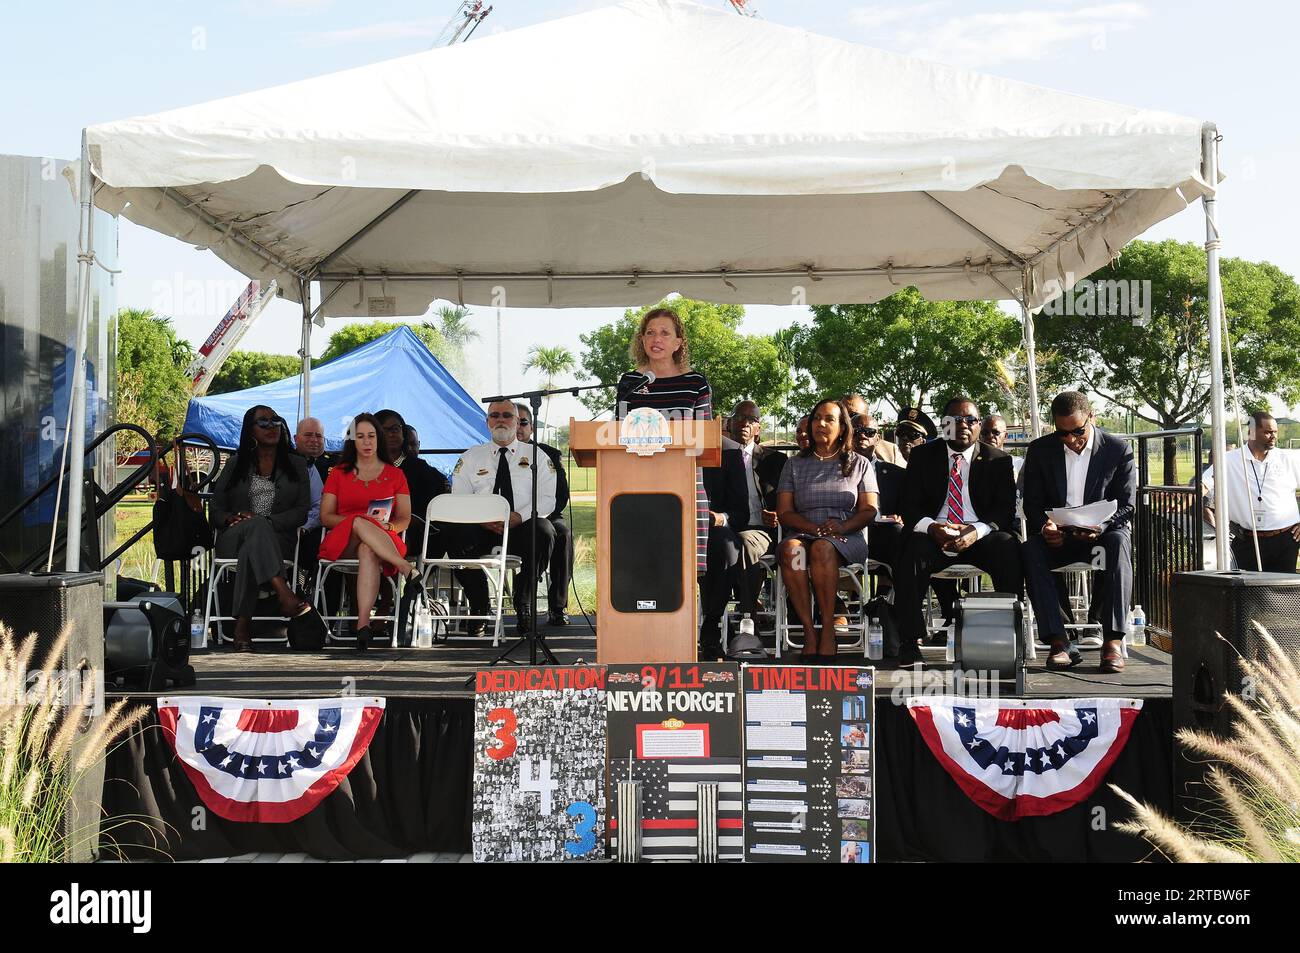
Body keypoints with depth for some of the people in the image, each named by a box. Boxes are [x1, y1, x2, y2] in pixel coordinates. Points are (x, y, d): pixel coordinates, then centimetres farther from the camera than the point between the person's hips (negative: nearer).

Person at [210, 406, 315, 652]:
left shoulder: (296, 465, 17)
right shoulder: (236, 463, 19)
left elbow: (302, 511, 5)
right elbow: (215, 509, 13)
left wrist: (268, 521, -12)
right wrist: (232, 519, -11)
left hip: (278, 540, 0)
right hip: (233, 539, 0)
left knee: (252, 548, -36)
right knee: (256, 526, -36)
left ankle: (242, 625, -44)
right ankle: (285, 594, -55)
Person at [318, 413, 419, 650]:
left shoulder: (395, 474, 18)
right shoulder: (338, 473, 19)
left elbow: (404, 519, 11)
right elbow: (325, 517, 9)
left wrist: (386, 526, -13)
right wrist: (357, 521, -10)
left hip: (383, 541, 0)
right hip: (341, 542, 0)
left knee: (368, 550, -41)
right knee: (360, 523, -38)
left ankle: (363, 624, -55)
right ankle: (408, 571, -48)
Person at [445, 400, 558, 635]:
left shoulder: (537, 456, 15)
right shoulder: (470, 458, 18)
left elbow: (547, 499, 2)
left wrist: (519, 516, -17)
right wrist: (482, 518, -14)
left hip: (522, 529, -1)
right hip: (481, 530, 1)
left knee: (543, 529, -35)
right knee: (452, 530, -30)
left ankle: (524, 606, -18)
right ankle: (478, 607, -16)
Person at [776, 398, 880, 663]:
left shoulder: (859, 464, 18)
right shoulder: (795, 464, 19)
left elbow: (869, 510, 8)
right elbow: (784, 512, 9)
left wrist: (843, 526, -13)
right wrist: (815, 527, -10)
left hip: (848, 539, -1)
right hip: (804, 533, 1)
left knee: (822, 548, -38)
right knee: (790, 549, -36)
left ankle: (827, 630, -34)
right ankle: (809, 631, -36)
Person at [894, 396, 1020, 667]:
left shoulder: (998, 460, 7)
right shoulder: (922, 456, 8)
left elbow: (1005, 509, -1)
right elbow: (909, 506, 2)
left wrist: (976, 531, -23)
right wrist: (931, 527, -22)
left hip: (980, 536, 0)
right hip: (934, 535, 0)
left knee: (1009, 548, -32)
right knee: (910, 550, -32)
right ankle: (910, 640, -25)